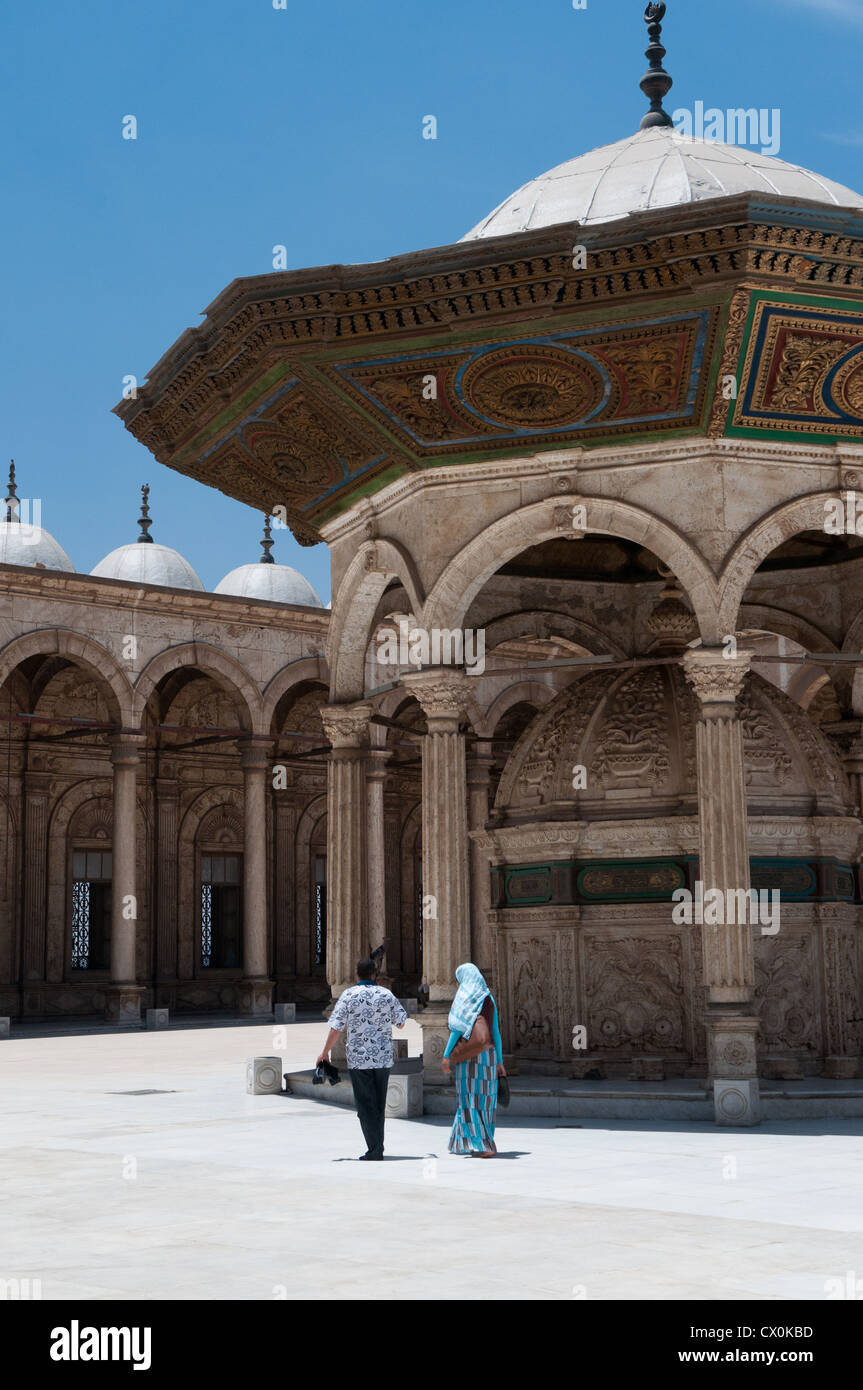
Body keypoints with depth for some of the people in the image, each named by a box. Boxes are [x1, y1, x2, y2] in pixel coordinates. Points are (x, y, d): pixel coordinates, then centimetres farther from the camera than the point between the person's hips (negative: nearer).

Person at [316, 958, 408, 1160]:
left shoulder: (348, 995, -6)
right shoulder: (386, 994, 1)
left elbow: (335, 1028, -9)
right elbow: (401, 1023, 8)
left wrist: (325, 1053, 0)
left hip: (358, 1058, -3)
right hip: (384, 1058, 3)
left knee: (366, 1107, 1)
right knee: (379, 1105, 14)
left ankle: (375, 1152, -4)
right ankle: (377, 1149, 20)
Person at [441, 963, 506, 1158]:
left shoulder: (463, 997, -5)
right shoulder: (488, 999, 11)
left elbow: (457, 1029, -11)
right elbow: (495, 1032, 9)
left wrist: (446, 1056, -8)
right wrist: (499, 1061, 12)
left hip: (468, 1054, -6)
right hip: (488, 1054, 6)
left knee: (471, 1099, -3)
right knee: (485, 1098, 11)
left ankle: (484, 1146, -11)